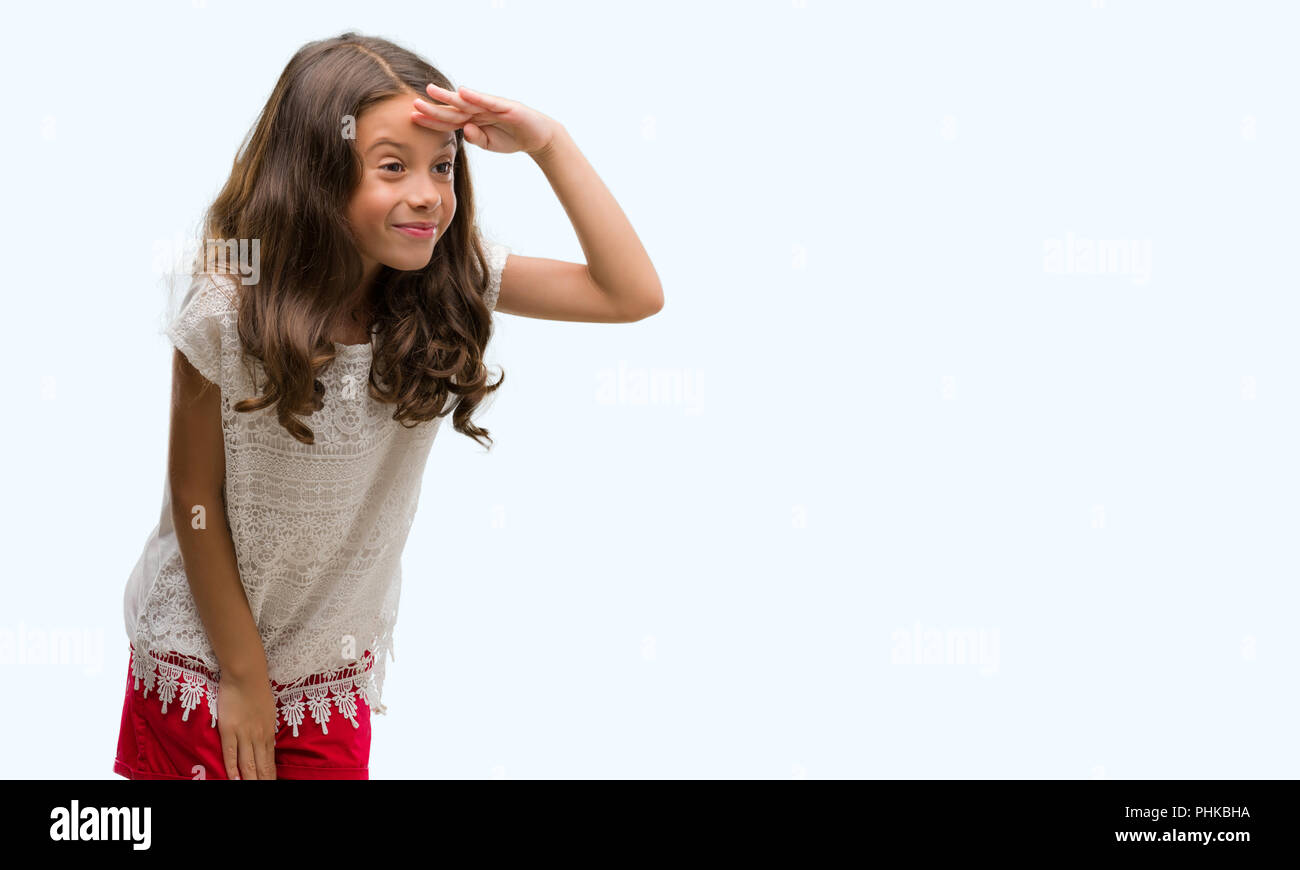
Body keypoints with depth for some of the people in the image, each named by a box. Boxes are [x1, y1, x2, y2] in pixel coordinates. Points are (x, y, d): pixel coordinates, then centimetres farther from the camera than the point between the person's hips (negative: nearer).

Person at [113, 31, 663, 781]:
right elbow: (196, 499, -14)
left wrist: (548, 143, -23)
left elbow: (635, 295, -16)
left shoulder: (449, 282, -13)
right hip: (205, 654, -3)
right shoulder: (229, 311, -23)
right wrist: (243, 674, -9)